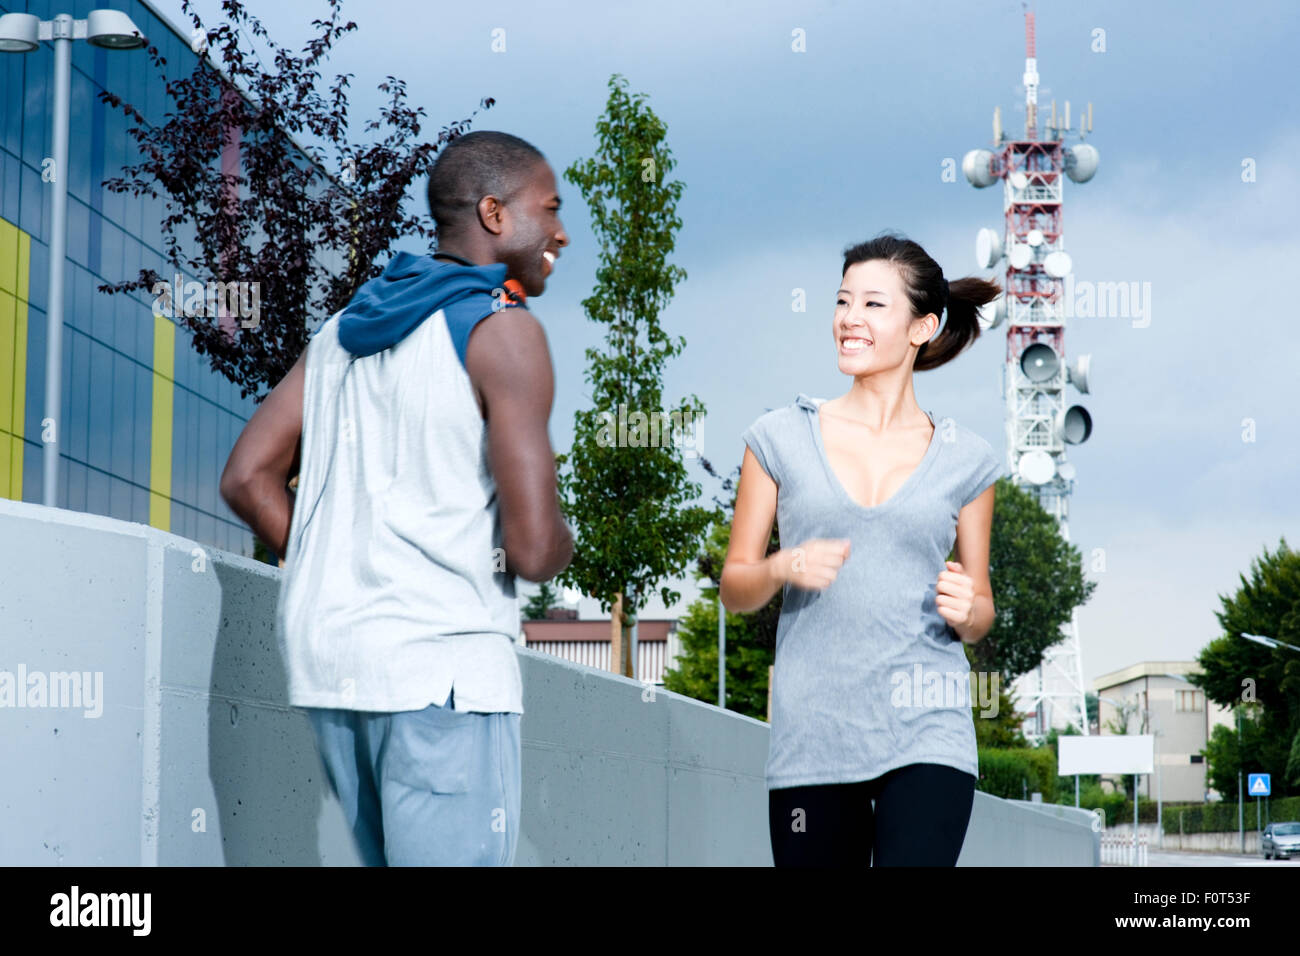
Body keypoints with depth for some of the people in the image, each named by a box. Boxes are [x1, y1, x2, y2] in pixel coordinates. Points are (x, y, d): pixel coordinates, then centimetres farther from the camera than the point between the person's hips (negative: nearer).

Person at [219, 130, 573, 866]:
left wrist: (349, 572, 14)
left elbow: (248, 479, 12)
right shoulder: (503, 330, -7)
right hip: (442, 663, -8)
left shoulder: (347, 329, 16)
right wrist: (561, 541, 9)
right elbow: (533, 547, -14)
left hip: (329, 651, 8)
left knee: (395, 856, 15)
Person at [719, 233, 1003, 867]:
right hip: (812, 735, 1)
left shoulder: (964, 460, 9)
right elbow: (733, 588, 10)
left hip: (925, 735, -1)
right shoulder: (783, 438, 7)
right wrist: (784, 568, -11)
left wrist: (966, 611, -7)